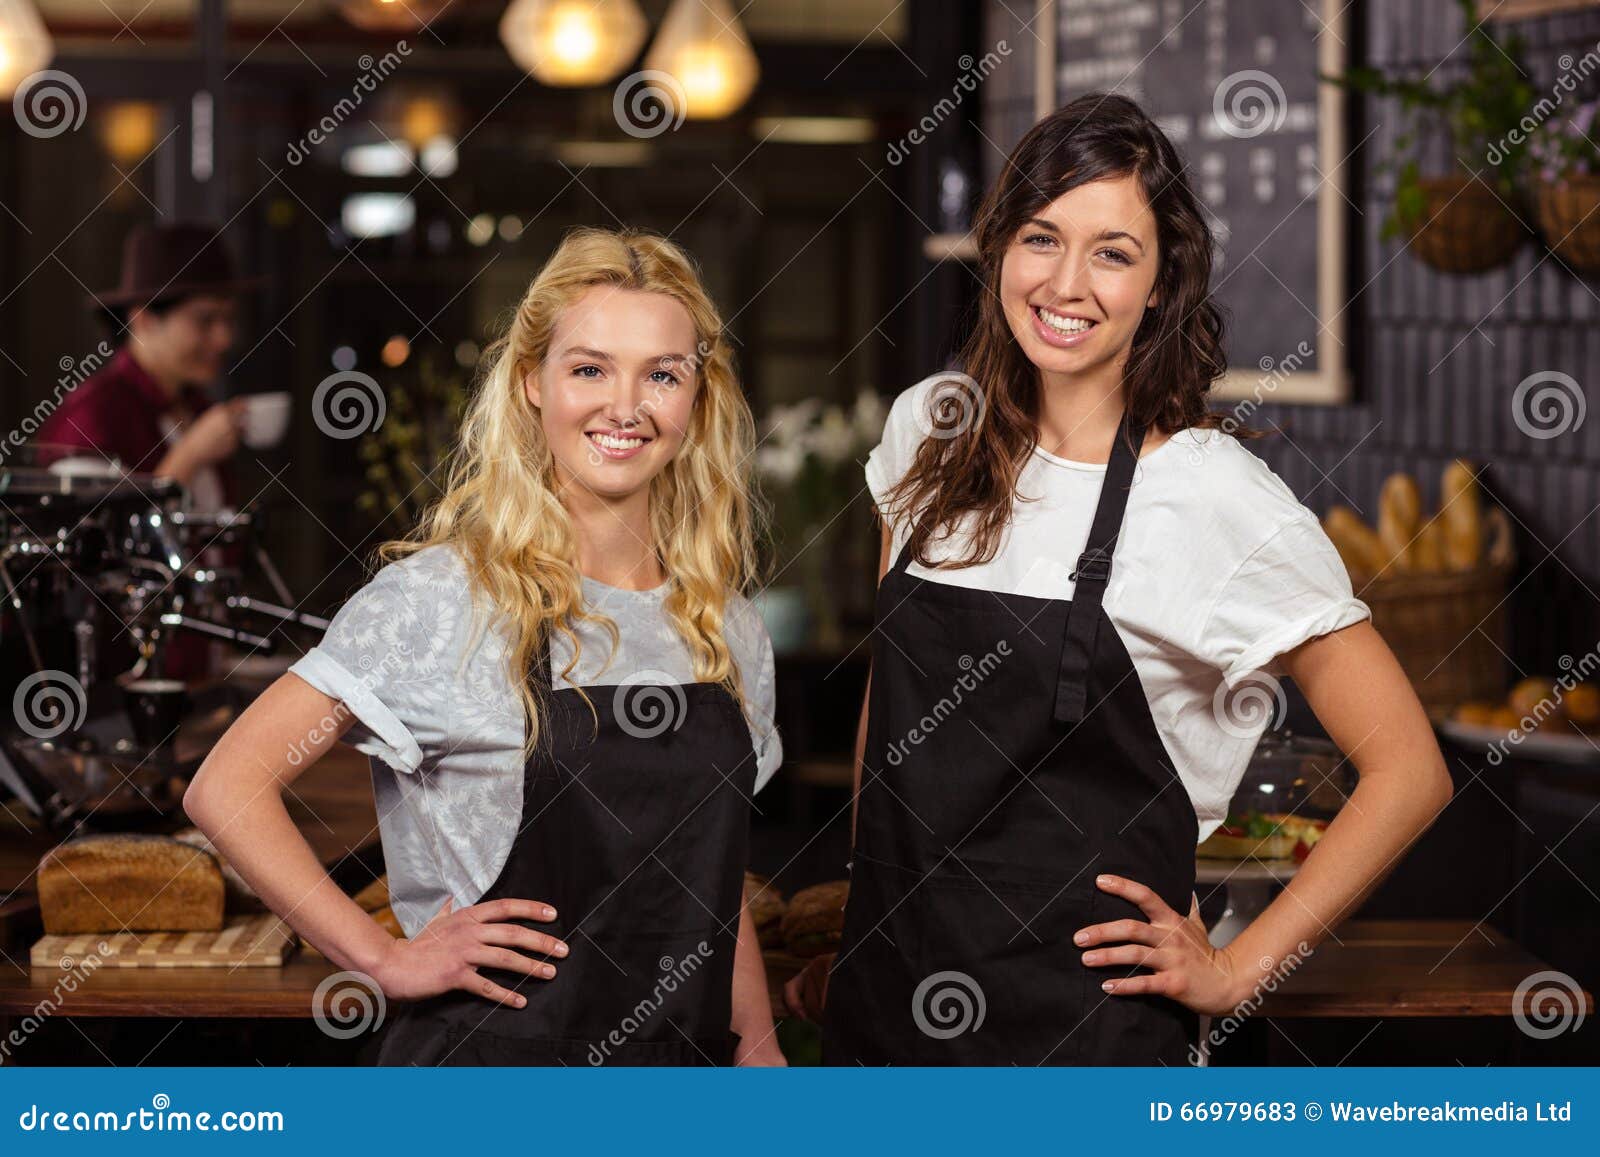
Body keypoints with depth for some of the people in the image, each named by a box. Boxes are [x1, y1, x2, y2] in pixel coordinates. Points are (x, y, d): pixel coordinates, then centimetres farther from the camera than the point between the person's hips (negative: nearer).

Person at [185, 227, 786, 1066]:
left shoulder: (731, 634, 6)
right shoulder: (443, 602, -12)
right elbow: (228, 790, -16)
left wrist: (758, 1049, 8)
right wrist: (384, 960, -15)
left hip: (684, 1062, 5)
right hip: (490, 1059, -5)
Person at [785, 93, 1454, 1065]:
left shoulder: (1221, 498, -13)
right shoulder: (932, 429, 3)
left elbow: (1409, 772, -10)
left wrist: (1235, 973, -9)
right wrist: (861, 934, 14)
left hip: (1086, 1018, -4)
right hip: (887, 996, 5)